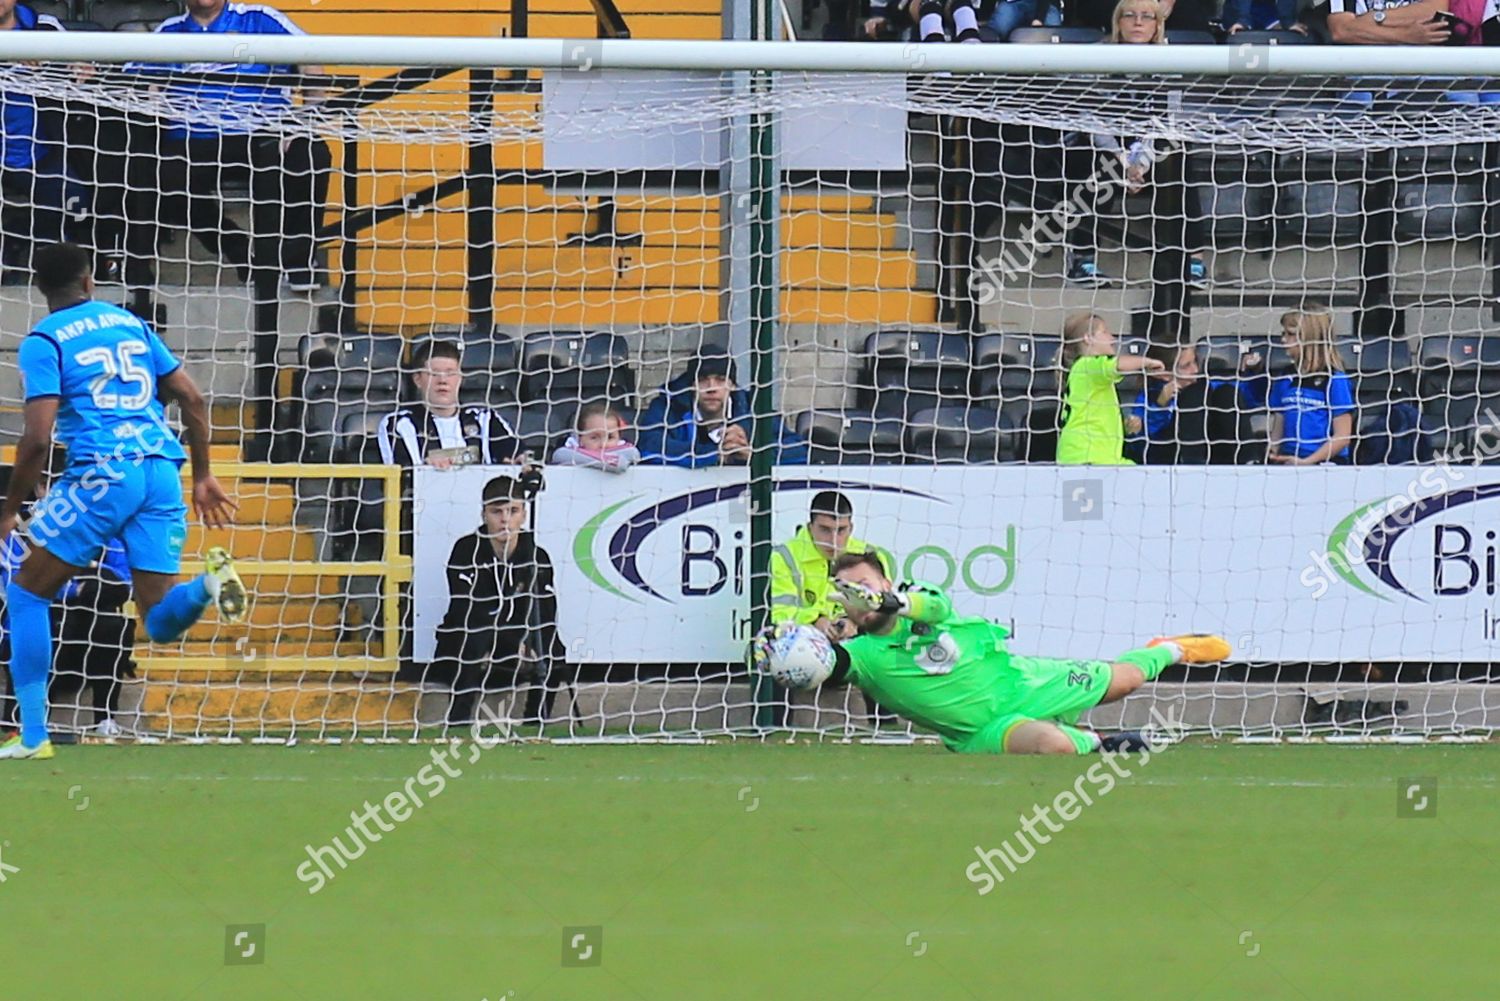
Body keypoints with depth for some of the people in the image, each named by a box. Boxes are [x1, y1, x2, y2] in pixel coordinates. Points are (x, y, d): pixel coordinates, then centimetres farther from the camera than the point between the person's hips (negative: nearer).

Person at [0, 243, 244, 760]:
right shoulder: (130, 323, 20)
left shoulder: (43, 341, 2)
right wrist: (202, 476, 24)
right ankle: (209, 582, -27)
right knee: (161, 623, 6)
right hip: (162, 471, 5)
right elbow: (193, 399, 17)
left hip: (101, 472, -5)